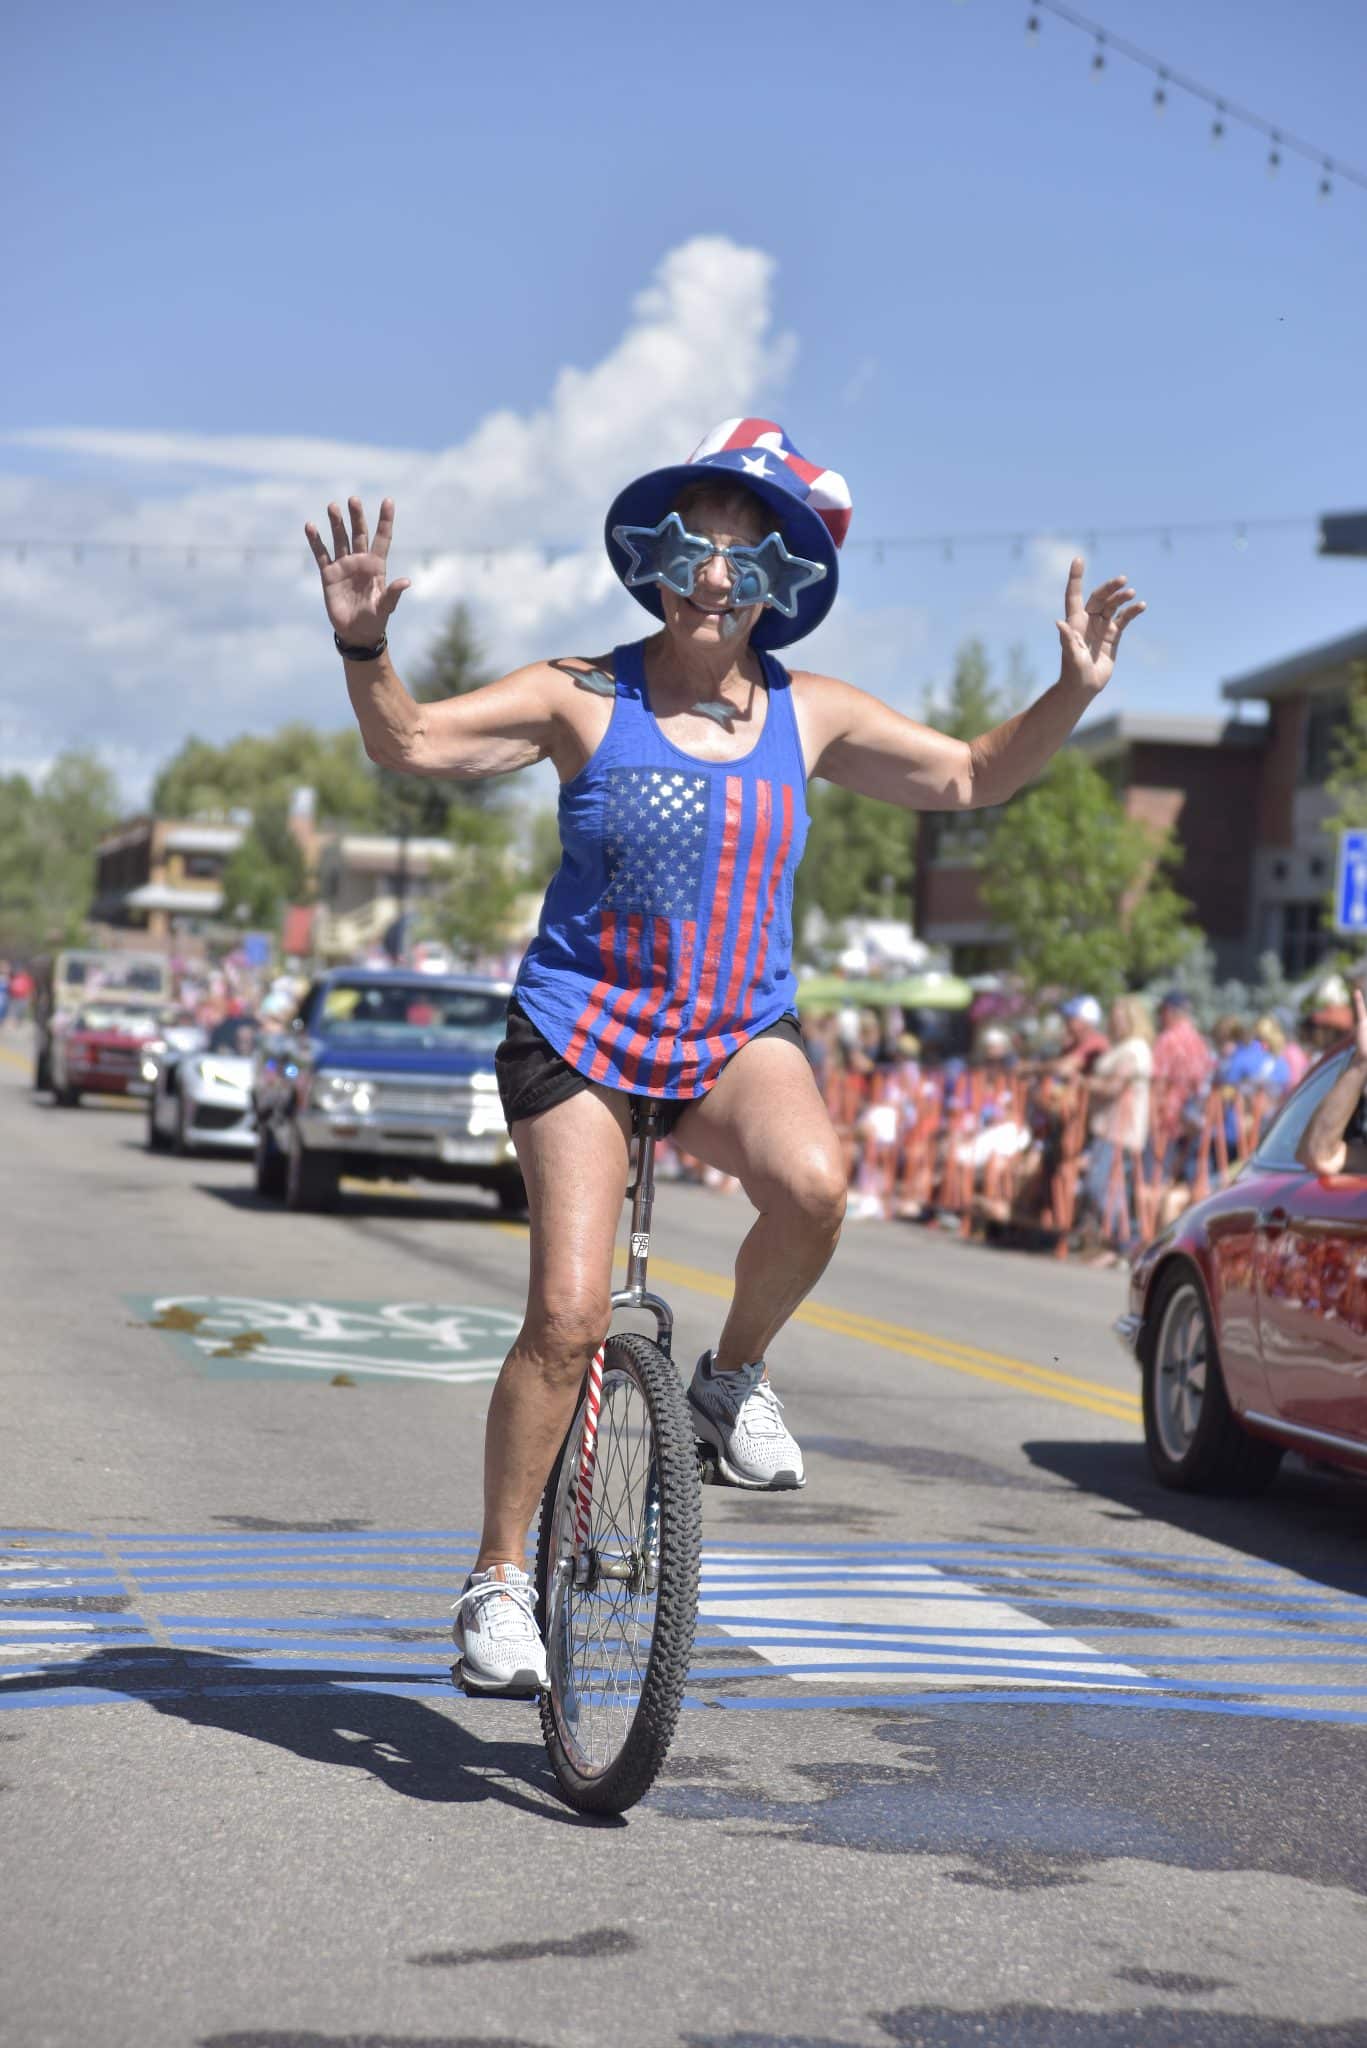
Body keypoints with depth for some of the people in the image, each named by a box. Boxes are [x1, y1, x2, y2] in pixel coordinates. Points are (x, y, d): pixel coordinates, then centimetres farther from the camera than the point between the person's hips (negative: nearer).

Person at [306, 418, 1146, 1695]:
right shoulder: (584, 699, -7)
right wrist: (364, 645, -33)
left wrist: (1071, 695, -3)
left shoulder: (809, 718, 2)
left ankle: (732, 1379, -1)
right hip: (581, 1033, -2)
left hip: (740, 1034, 2)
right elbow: (411, 745, -15)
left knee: (812, 1185, -31)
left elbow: (970, 780, 12)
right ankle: (497, 1578, 6)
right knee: (568, 1315, -13)